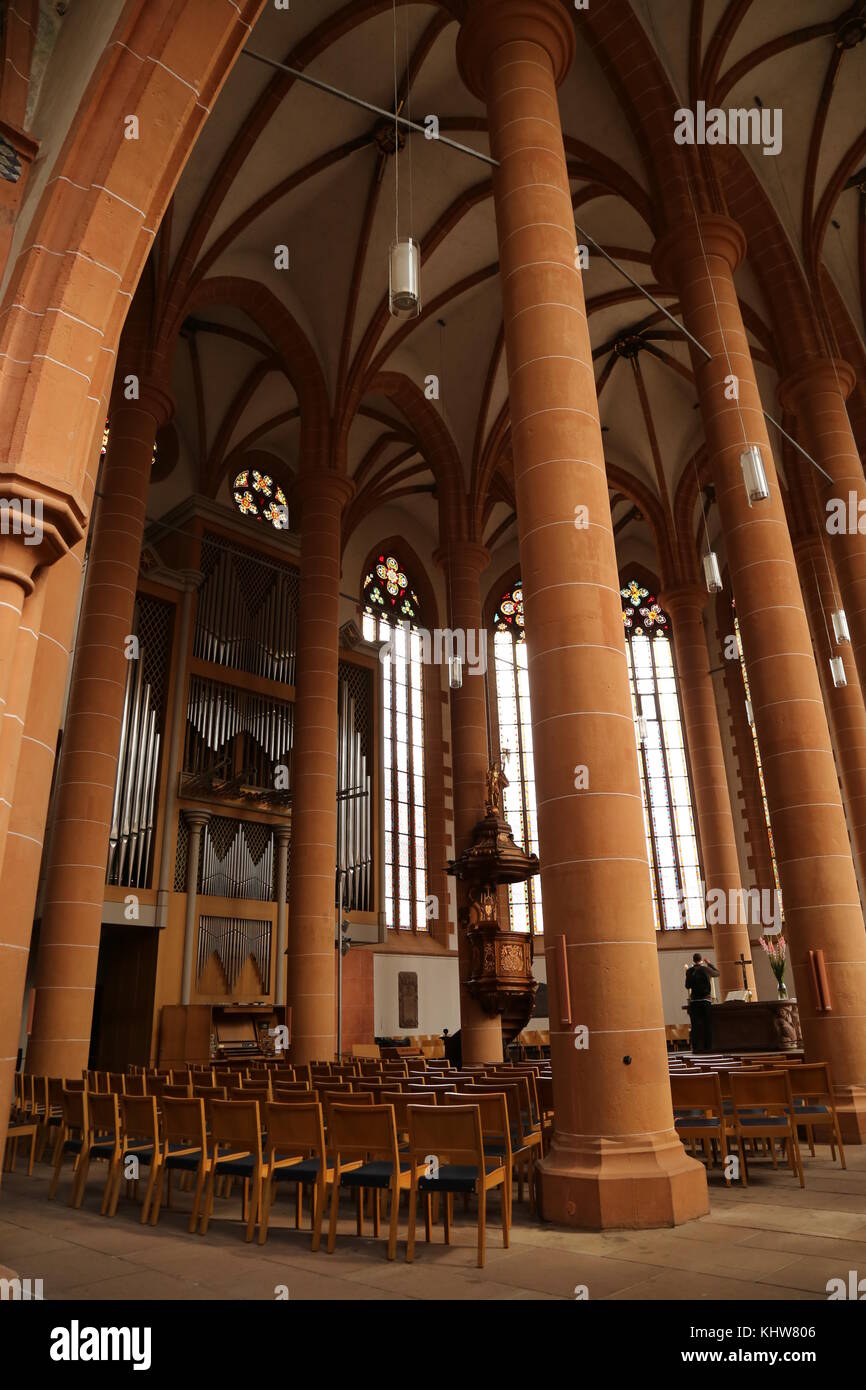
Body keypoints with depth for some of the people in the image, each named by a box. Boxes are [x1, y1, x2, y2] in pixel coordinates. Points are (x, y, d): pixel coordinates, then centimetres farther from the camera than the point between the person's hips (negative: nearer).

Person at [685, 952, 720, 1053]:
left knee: (696, 1025, 3)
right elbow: (717, 973, 17)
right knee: (707, 1025, 6)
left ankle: (696, 1047, 2)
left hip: (694, 1001, 1)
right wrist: (709, 964, 28)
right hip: (705, 1000, -1)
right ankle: (708, 1046, 6)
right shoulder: (706, 969, -3)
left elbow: (687, 986, 8)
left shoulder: (689, 971, 0)